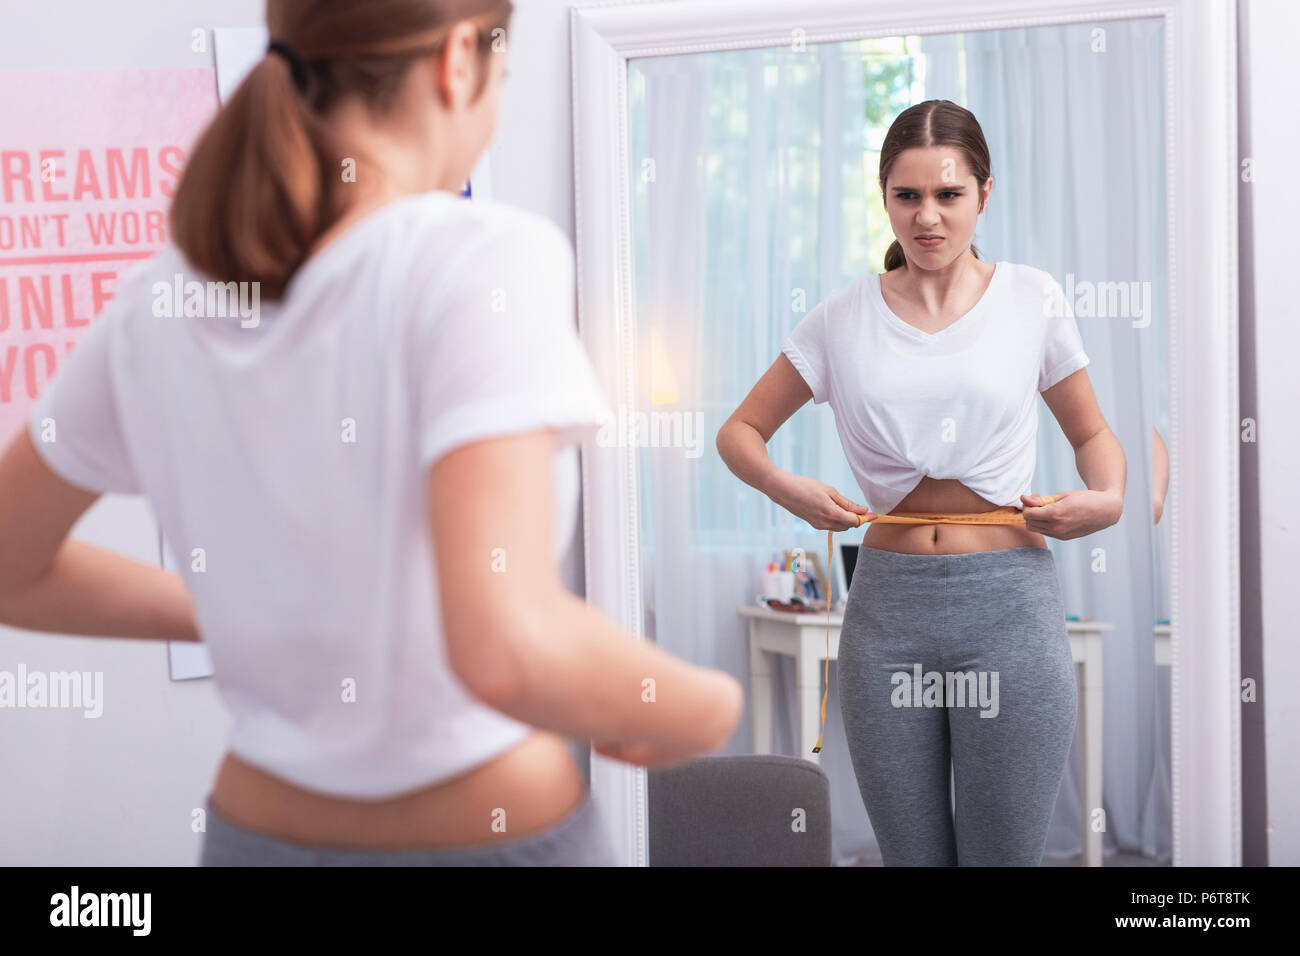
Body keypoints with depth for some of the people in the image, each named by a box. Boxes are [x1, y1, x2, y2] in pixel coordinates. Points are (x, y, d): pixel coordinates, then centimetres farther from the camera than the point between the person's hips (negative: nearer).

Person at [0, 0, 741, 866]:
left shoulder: (156, 309, -4)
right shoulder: (481, 255, -21)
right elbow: (509, 649, -32)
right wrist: (705, 711, -13)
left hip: (259, 829, 4)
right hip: (496, 831, -4)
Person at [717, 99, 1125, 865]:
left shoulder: (1032, 299, 5)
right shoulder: (846, 316, 7)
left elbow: (1093, 434, 17)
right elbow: (739, 432, 12)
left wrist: (1108, 500, -5)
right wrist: (784, 487, -9)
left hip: (1008, 602, -1)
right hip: (887, 605, 1)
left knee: (1005, 854, 4)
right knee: (910, 854, 10)